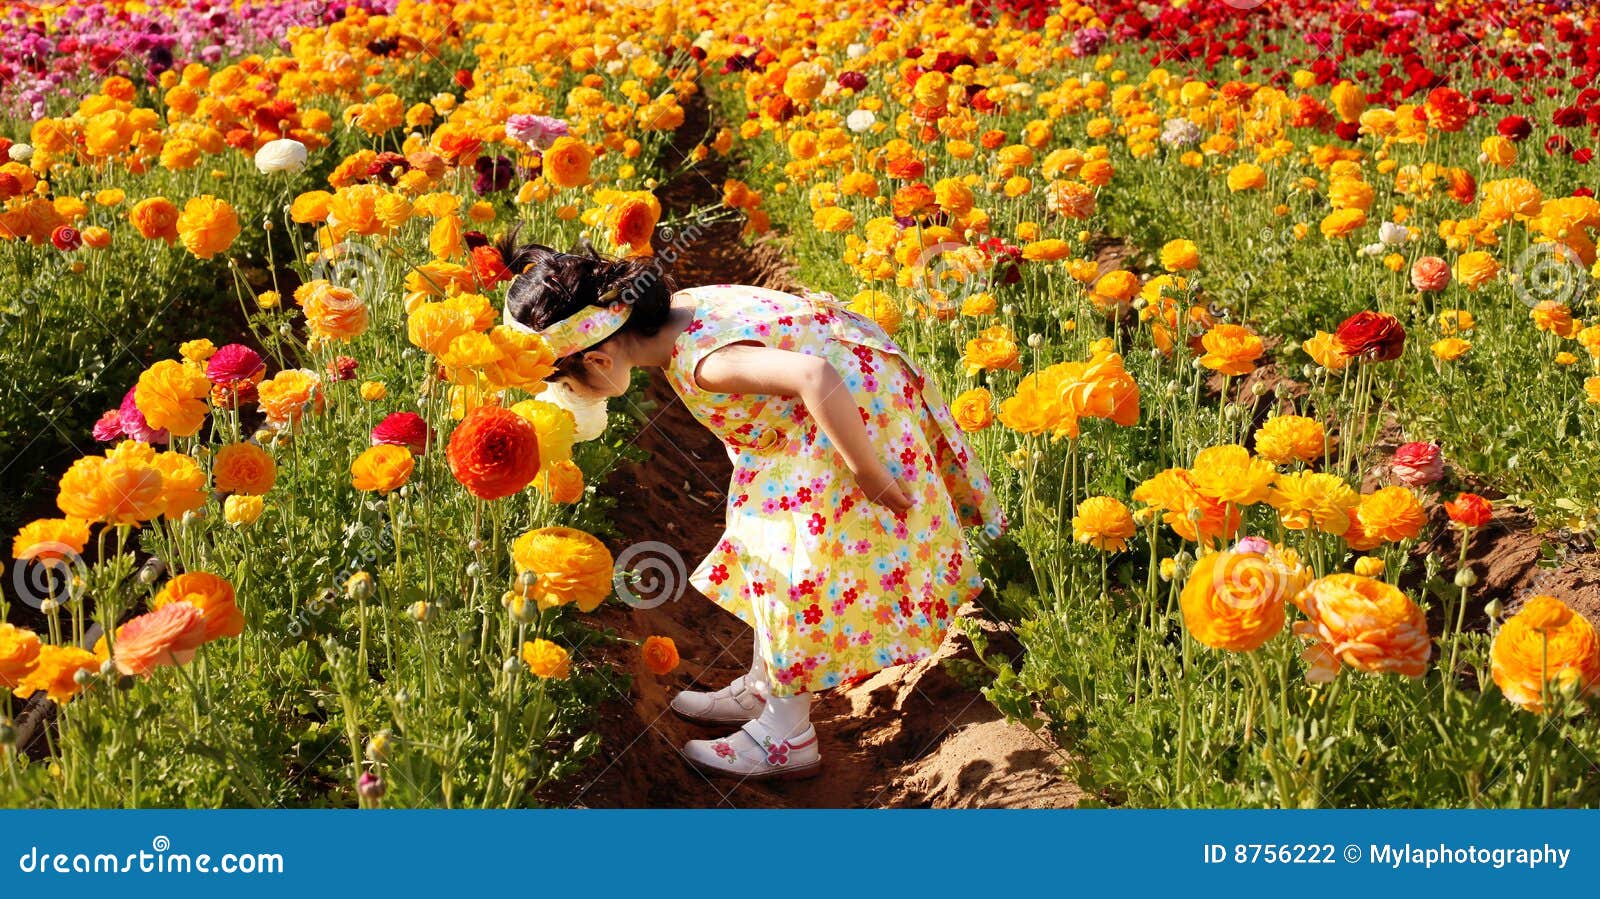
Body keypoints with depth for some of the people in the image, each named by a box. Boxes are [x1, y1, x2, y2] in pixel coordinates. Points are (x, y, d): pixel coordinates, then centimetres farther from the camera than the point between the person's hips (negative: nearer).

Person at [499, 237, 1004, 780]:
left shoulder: (699, 361, -33)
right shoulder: (679, 307, -6)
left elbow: (815, 378, -43)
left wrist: (868, 476, -32)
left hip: (866, 411, -10)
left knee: (797, 567, -2)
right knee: (769, 538, 18)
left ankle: (786, 739, 13)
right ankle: (763, 689, 34)